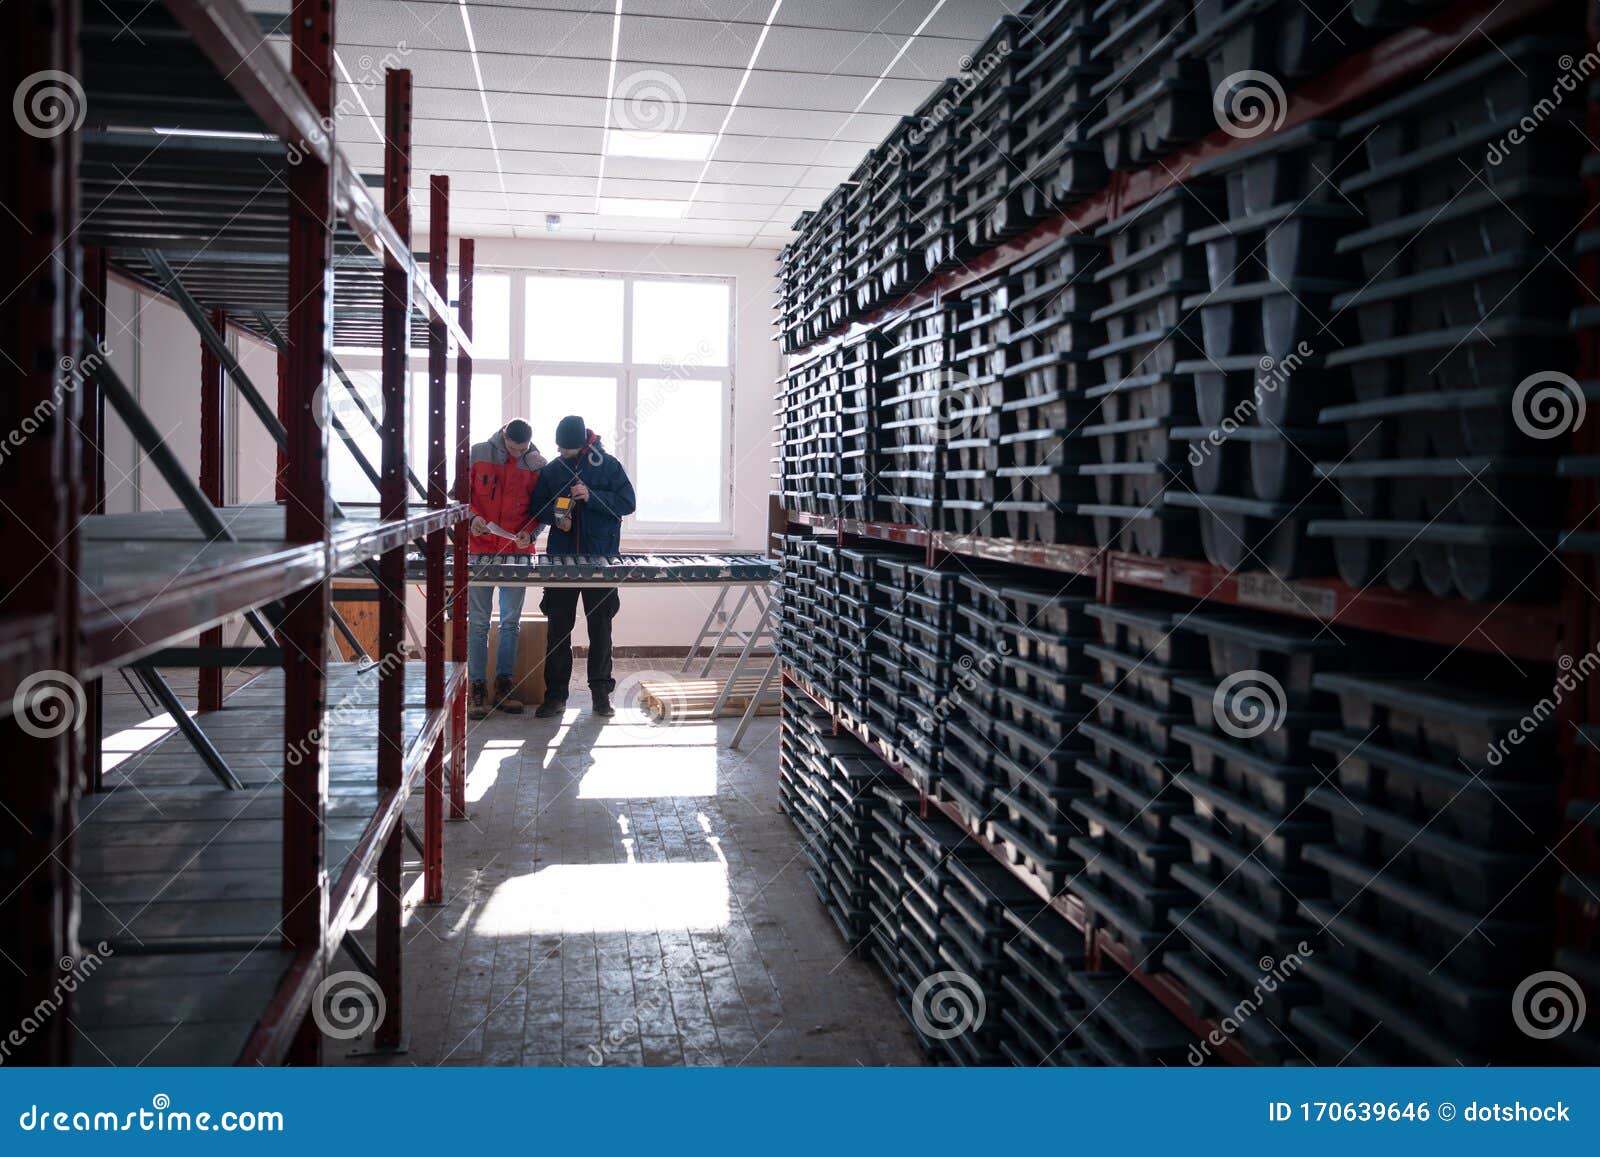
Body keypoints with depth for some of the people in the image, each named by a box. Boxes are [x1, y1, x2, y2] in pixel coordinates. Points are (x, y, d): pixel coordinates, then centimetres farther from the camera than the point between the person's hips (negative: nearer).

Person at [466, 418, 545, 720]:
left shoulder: (538, 464, 1)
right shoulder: (478, 454, -1)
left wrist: (530, 533, -11)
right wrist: (473, 516, -13)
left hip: (517, 551, 1)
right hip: (480, 550, -1)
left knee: (511, 621, 6)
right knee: (478, 622, 0)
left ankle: (504, 684, 14)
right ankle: (477, 688, 4)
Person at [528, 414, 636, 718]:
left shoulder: (608, 465, 0)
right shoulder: (552, 469, 8)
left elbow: (627, 502, -5)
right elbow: (538, 508, 14)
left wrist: (592, 496, -17)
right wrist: (555, 515, -8)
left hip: (601, 559, -2)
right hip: (560, 559, 2)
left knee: (600, 627, 5)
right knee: (558, 628, 3)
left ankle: (601, 692, 14)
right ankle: (555, 693, 9)